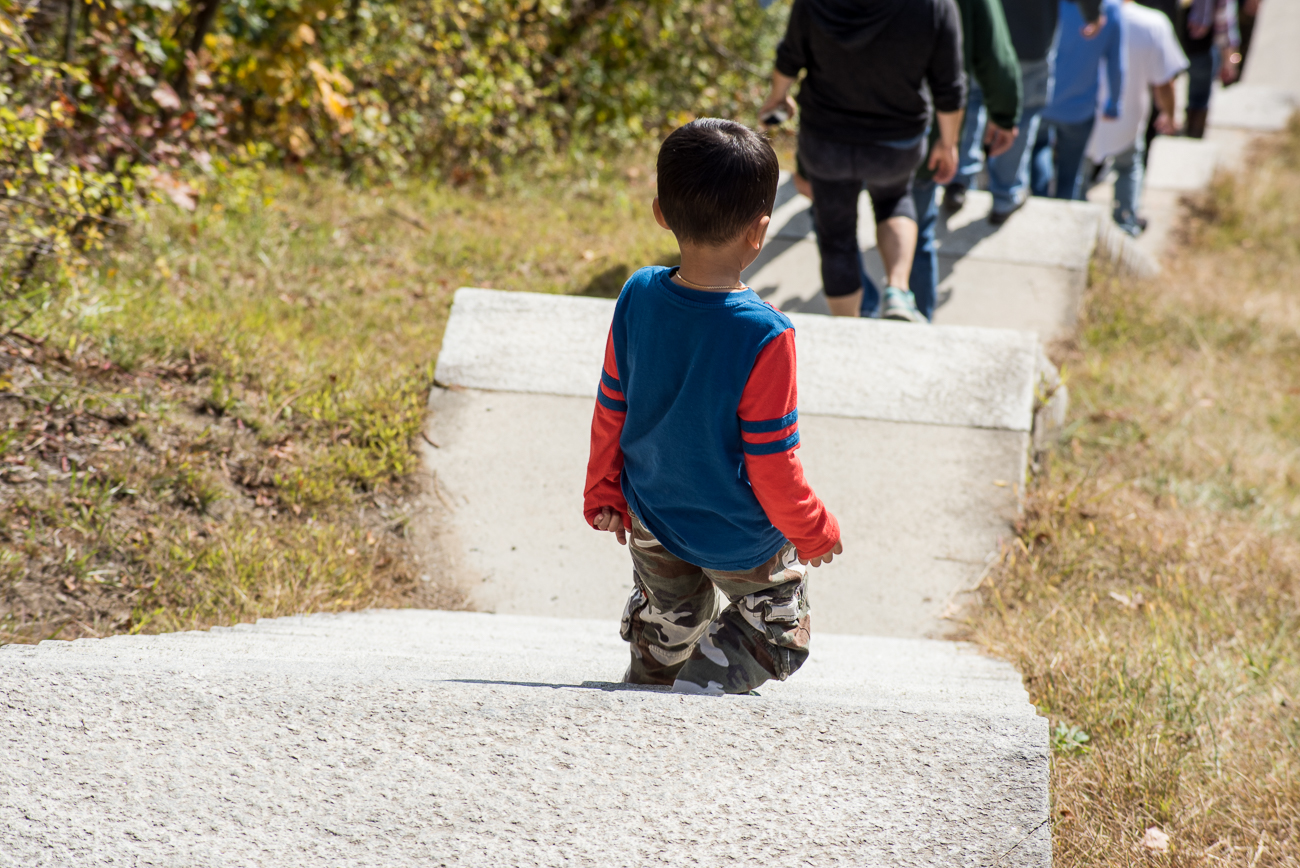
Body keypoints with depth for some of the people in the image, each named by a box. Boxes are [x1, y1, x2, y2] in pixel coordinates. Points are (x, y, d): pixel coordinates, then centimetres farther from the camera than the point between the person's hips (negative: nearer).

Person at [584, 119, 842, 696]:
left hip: (652, 521, 5)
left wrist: (604, 494, 14)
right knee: (779, 630, 18)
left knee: (664, 631, 29)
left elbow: (611, 411, -1)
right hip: (744, 541, -5)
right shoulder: (764, 336, -30)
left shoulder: (638, 298, -15)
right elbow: (771, 464, -22)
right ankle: (707, 682, -4)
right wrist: (815, 533, -4)